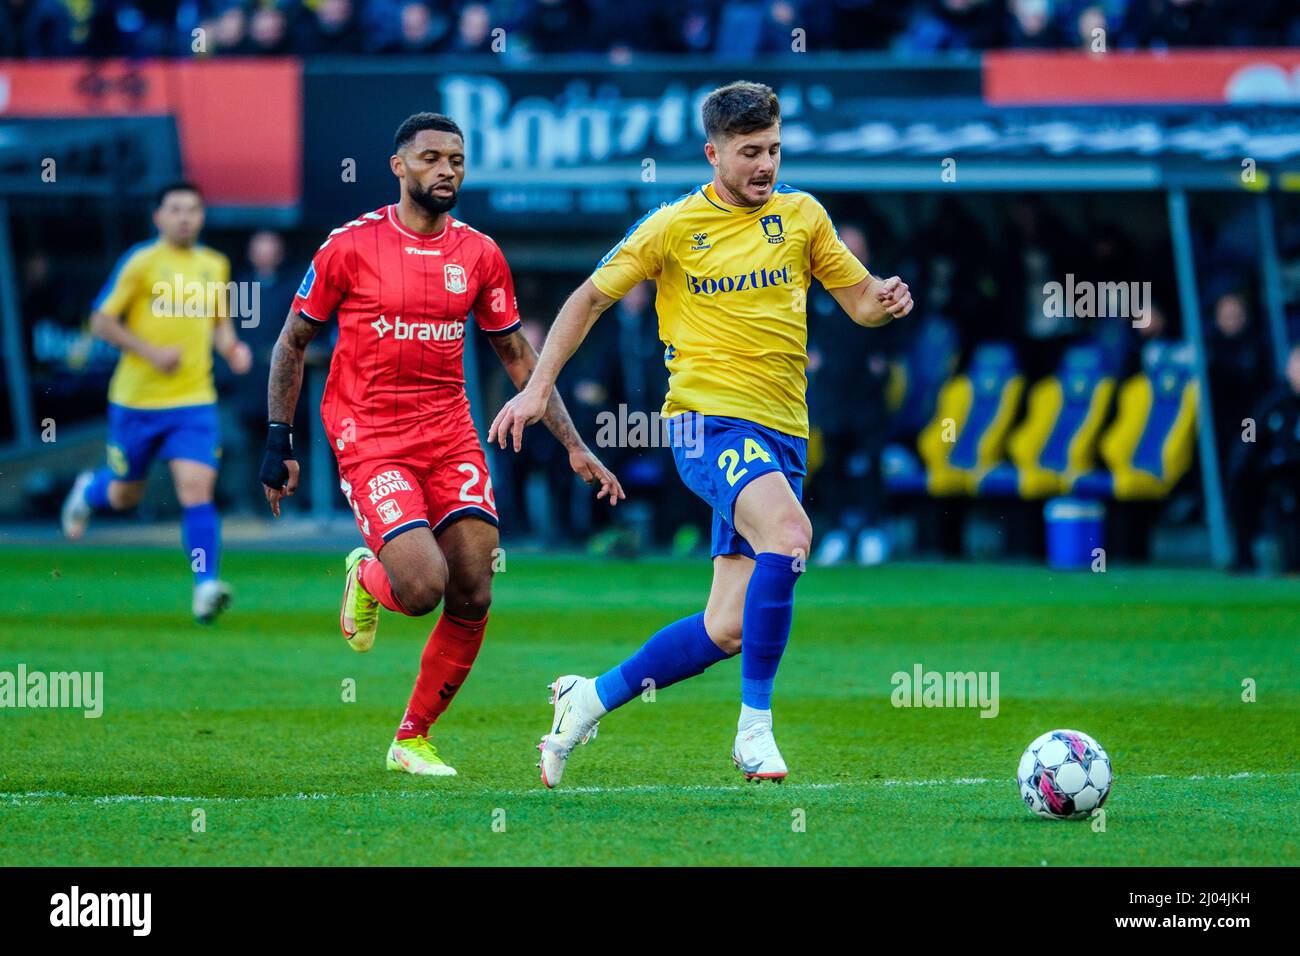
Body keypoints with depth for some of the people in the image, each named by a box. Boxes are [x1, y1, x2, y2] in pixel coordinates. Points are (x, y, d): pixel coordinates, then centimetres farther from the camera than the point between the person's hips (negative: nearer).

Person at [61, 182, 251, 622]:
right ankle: (88, 491, 49)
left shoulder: (215, 266, 7)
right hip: (137, 399, -2)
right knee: (124, 496, 14)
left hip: (194, 402, 2)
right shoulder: (140, 262, -8)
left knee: (197, 488, -16)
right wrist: (150, 351, -17)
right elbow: (101, 321, -7)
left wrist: (231, 346, 1)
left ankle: (206, 586, -17)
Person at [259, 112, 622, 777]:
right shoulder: (351, 246, -5)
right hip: (369, 438, -4)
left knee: (472, 597, -5)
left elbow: (518, 357, 14)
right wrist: (278, 441, 0)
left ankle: (413, 739, 12)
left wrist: (574, 446, 8)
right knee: (423, 586, -21)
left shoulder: (479, 254, 6)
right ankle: (367, 578, 18)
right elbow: (293, 342, 5)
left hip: (450, 434, 4)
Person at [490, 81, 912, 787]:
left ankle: (592, 698, 21)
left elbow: (859, 300, 17)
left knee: (729, 628, 1)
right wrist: (538, 387, 4)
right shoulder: (673, 226, 0)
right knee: (788, 533, -33)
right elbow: (590, 298, 9)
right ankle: (755, 726, -27)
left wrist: (888, 301, -7)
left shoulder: (801, 215, 10)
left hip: (780, 432, 5)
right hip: (707, 418, -5)